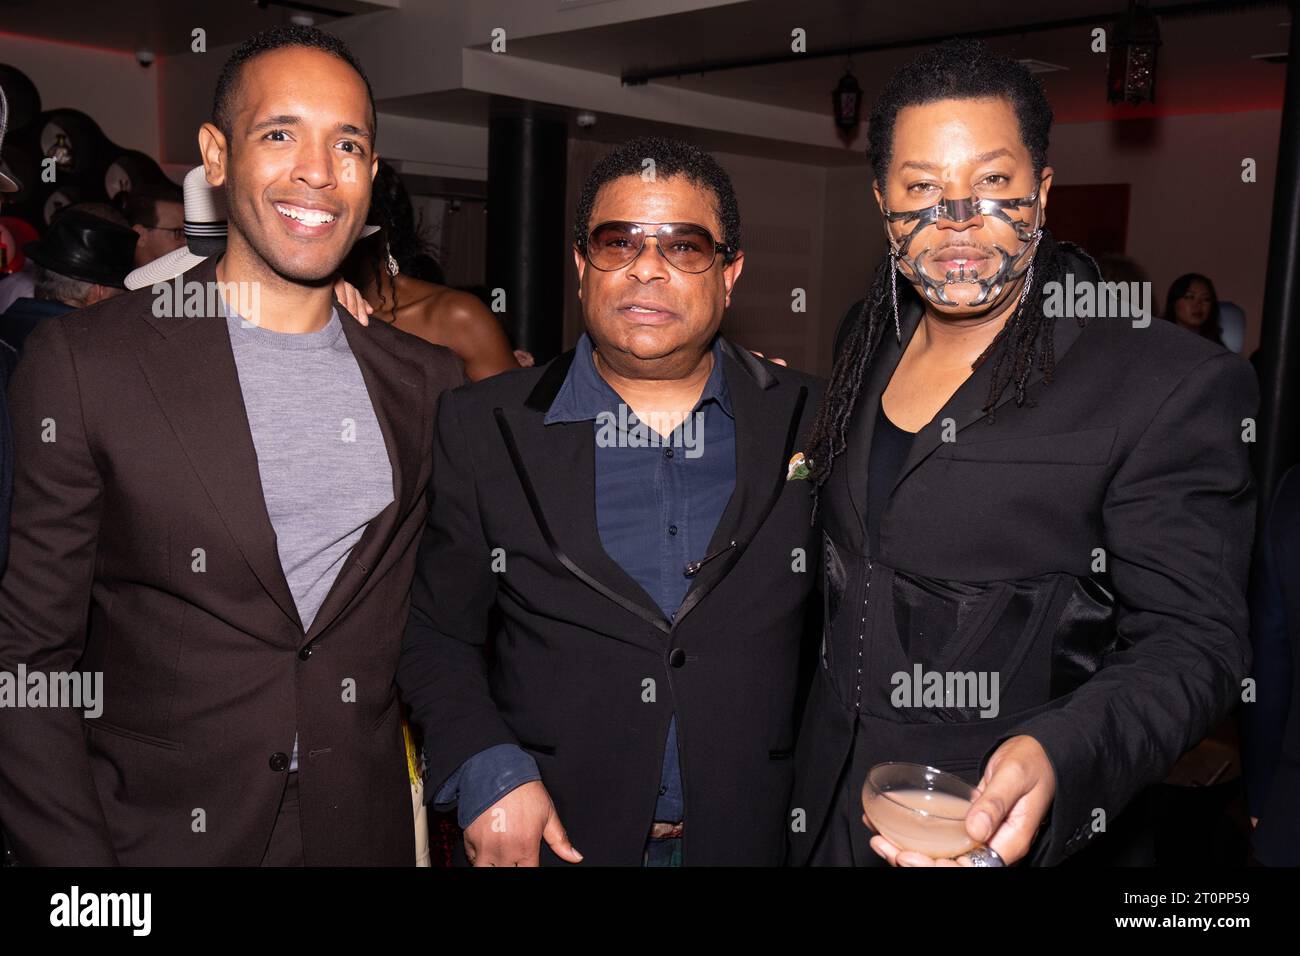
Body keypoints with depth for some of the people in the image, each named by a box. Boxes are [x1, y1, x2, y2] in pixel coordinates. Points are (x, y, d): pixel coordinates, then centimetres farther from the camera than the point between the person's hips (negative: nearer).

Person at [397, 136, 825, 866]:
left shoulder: (812, 423, -3)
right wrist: (487, 771, -14)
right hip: (554, 837, 0)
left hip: (756, 833, 1)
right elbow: (437, 633, -2)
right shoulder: (484, 429, -5)